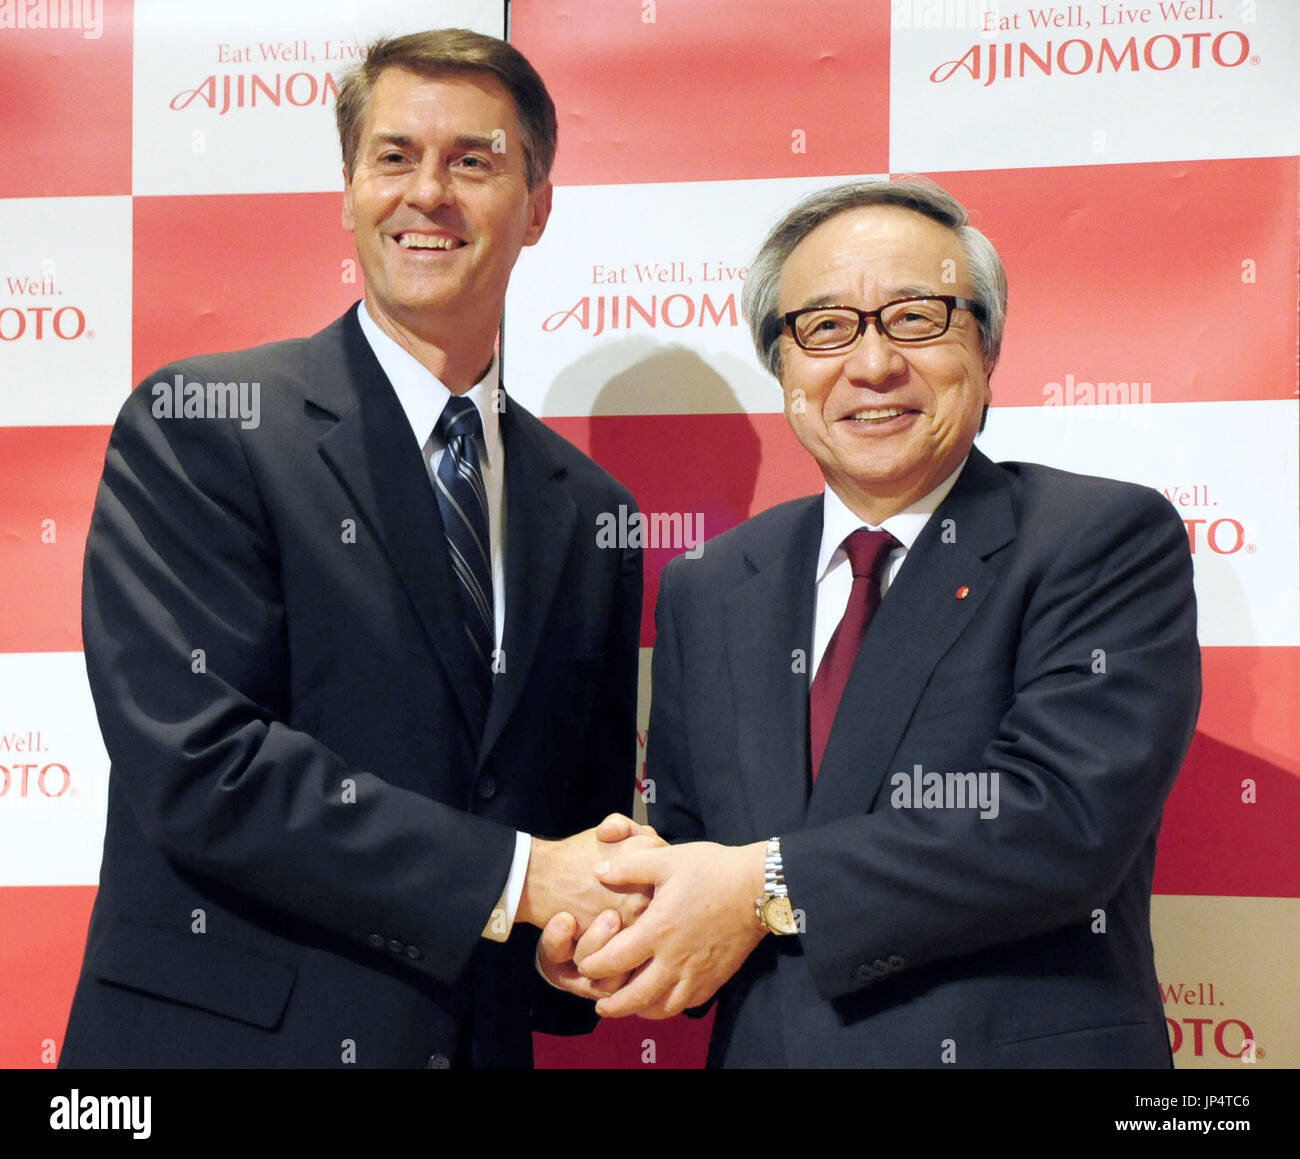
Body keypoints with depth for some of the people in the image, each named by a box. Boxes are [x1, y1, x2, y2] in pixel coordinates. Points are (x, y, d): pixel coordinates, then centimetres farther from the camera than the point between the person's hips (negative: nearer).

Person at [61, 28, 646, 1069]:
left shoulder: (589, 510, 7)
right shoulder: (197, 427, -8)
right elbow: (195, 756, -19)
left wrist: (587, 926, -9)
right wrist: (513, 878, -19)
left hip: (484, 1033, 5)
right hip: (230, 1032, -4)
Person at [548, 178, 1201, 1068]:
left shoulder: (1110, 540, -10)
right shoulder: (707, 591, 5)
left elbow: (1070, 816, -22)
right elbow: (687, 840, 7)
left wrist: (767, 887, -21)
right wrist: (617, 931, -14)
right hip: (763, 1046, 4)